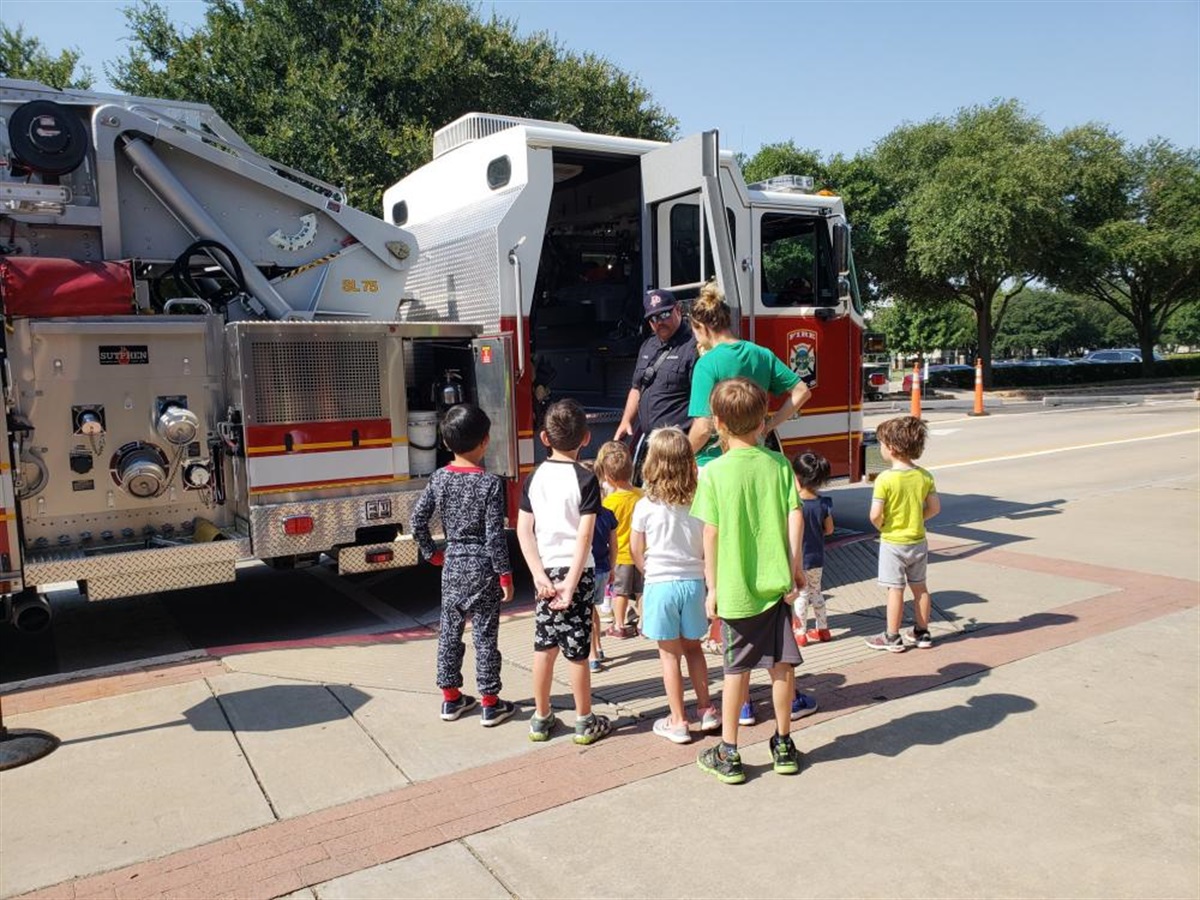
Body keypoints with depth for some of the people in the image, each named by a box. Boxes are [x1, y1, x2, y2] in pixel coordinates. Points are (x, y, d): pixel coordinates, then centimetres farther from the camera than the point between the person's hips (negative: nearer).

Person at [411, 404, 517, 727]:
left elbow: (417, 519, 1)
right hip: (482, 567, -4)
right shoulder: (490, 483, -15)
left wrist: (432, 553, 14)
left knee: (449, 631, 14)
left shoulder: (439, 479, -1)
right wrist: (505, 574, -8)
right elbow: (495, 534, -16)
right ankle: (490, 704, 13)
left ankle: (450, 698, 25)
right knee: (485, 635, 4)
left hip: (453, 565, 5)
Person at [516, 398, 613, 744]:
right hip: (575, 570, -4)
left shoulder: (534, 478, 2)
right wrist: (571, 583, -16)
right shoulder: (585, 479, -11)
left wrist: (539, 575, -5)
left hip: (545, 569, 4)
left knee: (544, 646, 13)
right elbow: (584, 536, -17)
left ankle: (541, 718, 24)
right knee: (576, 649, 5)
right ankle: (585, 721, 19)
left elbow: (523, 530, -2)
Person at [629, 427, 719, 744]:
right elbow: (708, 548, 1)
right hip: (694, 582, 3)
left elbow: (636, 551, -1)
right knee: (693, 647, 20)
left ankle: (678, 722, 14)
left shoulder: (646, 506, -12)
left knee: (669, 654, 7)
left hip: (660, 584, -3)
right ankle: (706, 710, 27)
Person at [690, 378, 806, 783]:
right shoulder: (779, 464, -2)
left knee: (736, 670, 9)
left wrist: (712, 587, -2)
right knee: (782, 665, 14)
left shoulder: (714, 472, -11)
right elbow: (795, 520, -4)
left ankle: (728, 755, 19)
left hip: (735, 589, -2)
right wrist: (792, 574, 3)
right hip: (776, 584, 3)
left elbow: (711, 534, -10)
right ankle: (784, 746, 28)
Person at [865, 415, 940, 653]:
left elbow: (875, 515, -21)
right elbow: (934, 508, 2)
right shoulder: (924, 476, -4)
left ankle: (892, 637, 12)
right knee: (920, 587, 16)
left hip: (893, 542, -5)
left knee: (895, 590, 3)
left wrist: (881, 527, -1)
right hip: (918, 541, 5)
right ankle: (922, 633, 28)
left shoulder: (885, 478, -20)